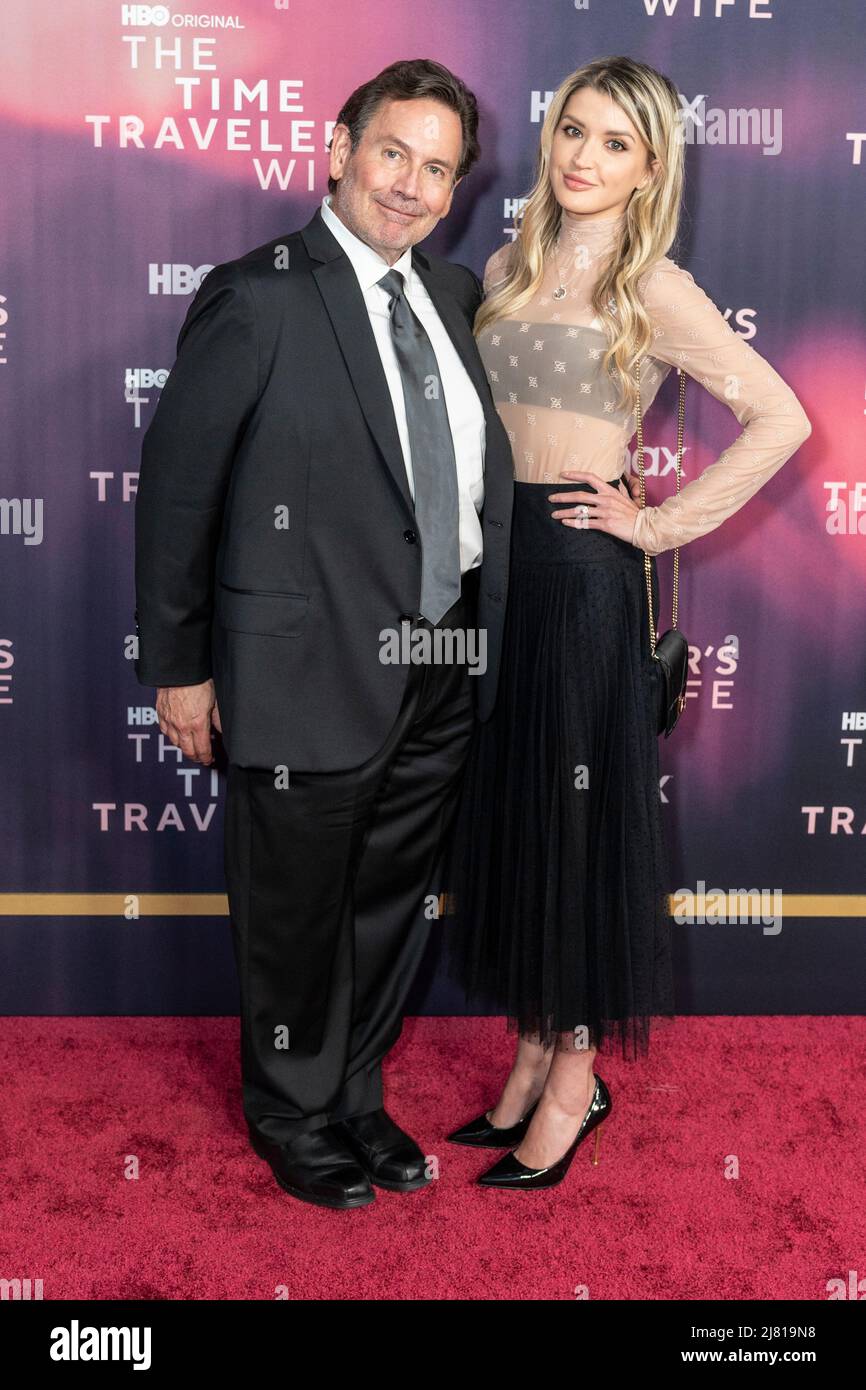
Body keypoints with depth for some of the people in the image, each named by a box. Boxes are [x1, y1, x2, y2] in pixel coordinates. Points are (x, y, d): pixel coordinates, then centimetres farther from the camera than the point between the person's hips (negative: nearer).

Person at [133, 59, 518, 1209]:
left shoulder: (451, 293, 9)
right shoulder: (257, 298, -11)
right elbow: (175, 485, -9)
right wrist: (177, 664, -7)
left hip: (441, 678, 7)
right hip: (313, 674, -6)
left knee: (391, 906, 20)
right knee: (296, 919, 12)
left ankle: (356, 1099, 43)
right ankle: (295, 1117, 37)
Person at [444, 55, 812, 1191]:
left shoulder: (652, 288, -7)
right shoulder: (508, 268, 11)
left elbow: (781, 418, -12)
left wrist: (662, 523, -10)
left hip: (581, 571, -6)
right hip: (496, 560, 6)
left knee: (578, 816, 3)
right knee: (506, 813, 11)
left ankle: (576, 1078, 19)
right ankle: (533, 1055, 27)